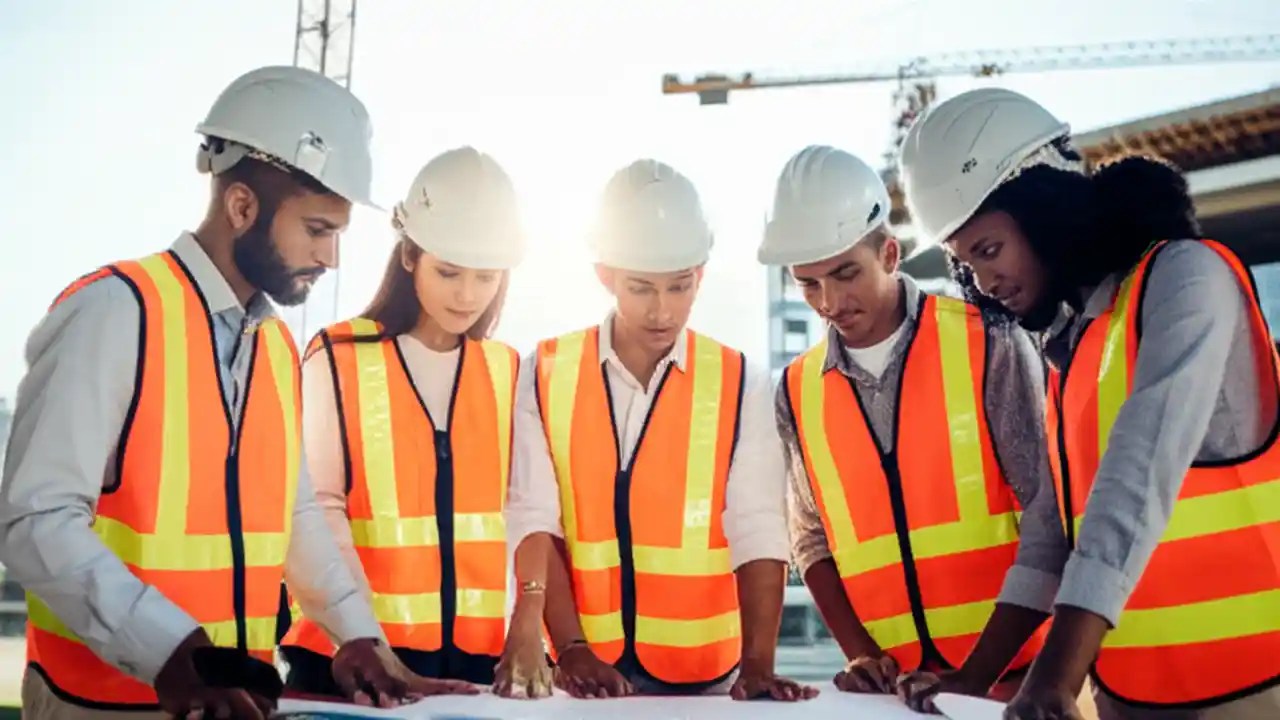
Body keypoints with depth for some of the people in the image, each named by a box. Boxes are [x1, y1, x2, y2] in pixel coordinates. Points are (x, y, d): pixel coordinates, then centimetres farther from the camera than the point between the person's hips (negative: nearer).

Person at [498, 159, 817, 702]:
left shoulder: (739, 385, -3)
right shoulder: (545, 374, -1)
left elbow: (758, 535, -9)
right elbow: (534, 520, -6)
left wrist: (757, 663, -20)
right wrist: (571, 649, -15)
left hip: (703, 671, 0)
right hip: (584, 670, 0)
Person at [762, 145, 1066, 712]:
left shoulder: (989, 344, -8)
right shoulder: (797, 392, 3)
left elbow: (1049, 520, -11)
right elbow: (813, 537, 9)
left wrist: (979, 673, -15)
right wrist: (859, 653, -5)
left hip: (1013, 669, -3)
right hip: (896, 683, 3)